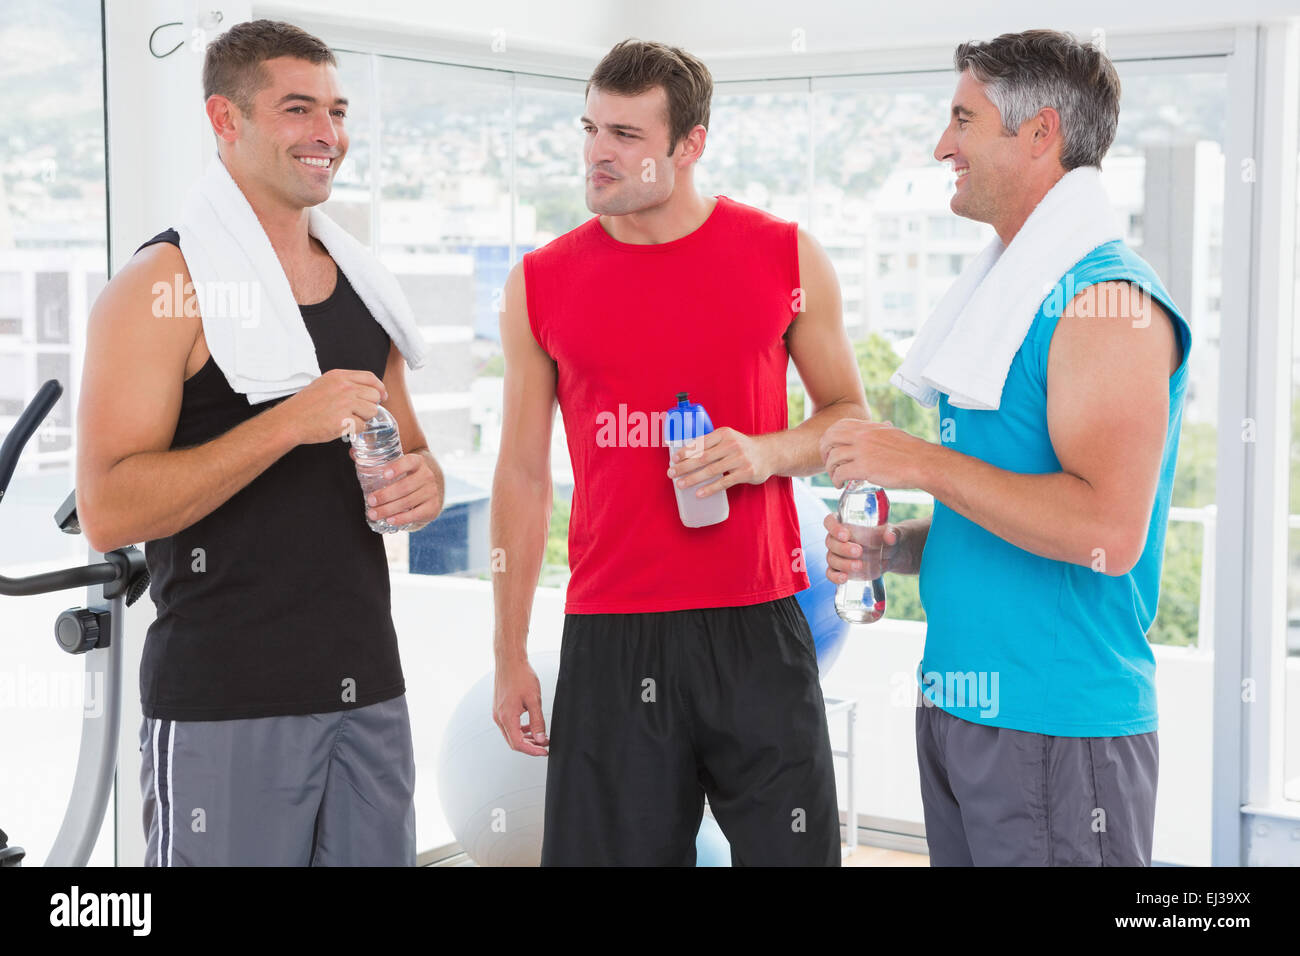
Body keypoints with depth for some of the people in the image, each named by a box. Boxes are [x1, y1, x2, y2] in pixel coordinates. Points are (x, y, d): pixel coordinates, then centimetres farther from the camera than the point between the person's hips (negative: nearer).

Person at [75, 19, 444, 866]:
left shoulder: (361, 286, 12)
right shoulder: (164, 284, -9)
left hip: (369, 687, 6)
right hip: (225, 705, -6)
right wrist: (287, 424, -24)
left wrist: (423, 482, -1)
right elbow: (107, 511, -16)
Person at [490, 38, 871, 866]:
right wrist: (510, 655, 7)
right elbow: (523, 475, 9)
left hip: (758, 631, 0)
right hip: (607, 637, 1)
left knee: (792, 847, 3)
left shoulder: (786, 257, 2)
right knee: (610, 844, 4)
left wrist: (768, 453, -11)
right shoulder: (540, 283, 4)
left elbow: (850, 417, 12)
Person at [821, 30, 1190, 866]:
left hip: (1057, 730, -9)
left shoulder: (1110, 301, -15)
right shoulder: (1008, 296, 15)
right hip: (956, 706, 9)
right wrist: (893, 550, 5)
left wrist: (921, 462, -21)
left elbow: (1109, 530, -26)